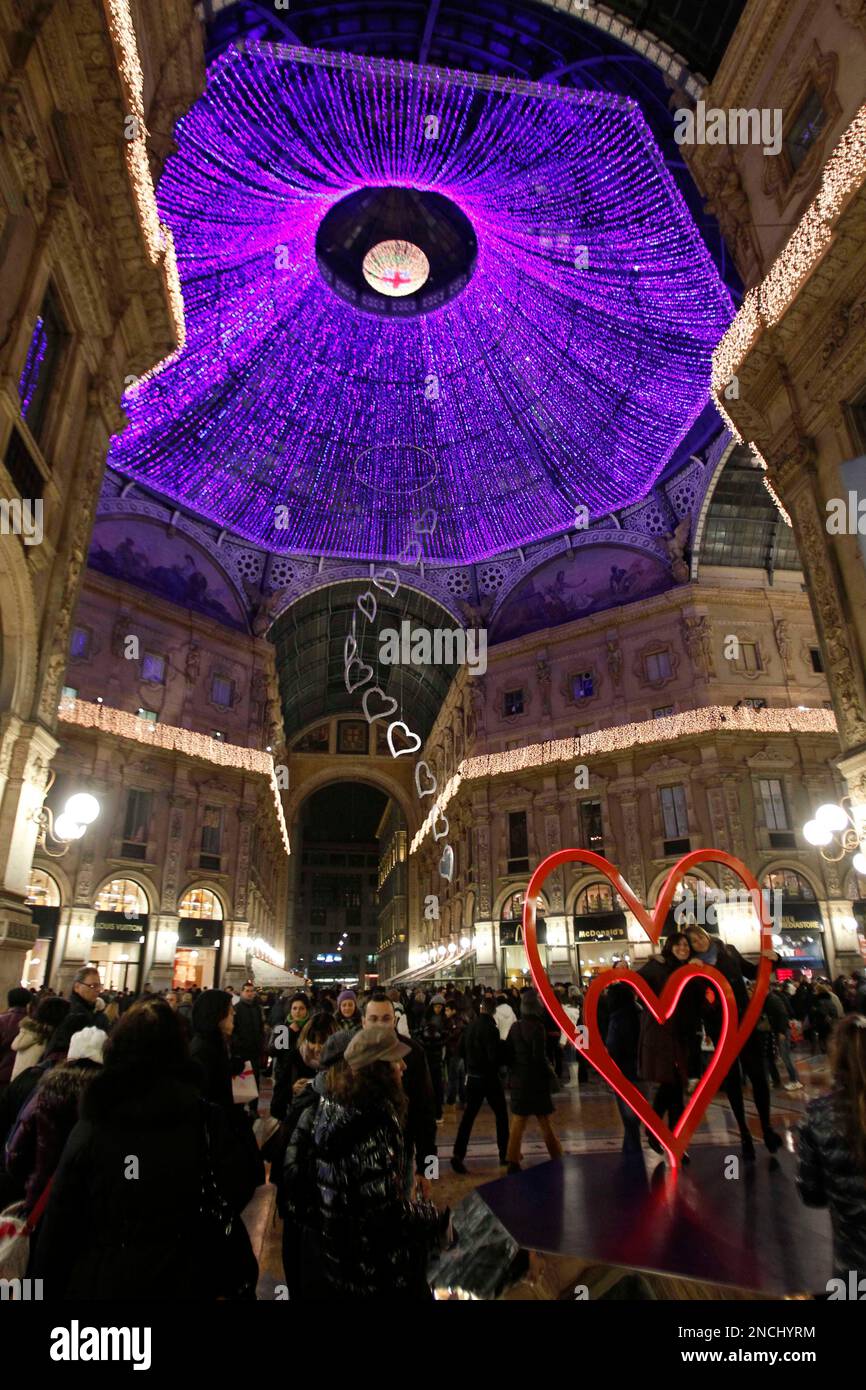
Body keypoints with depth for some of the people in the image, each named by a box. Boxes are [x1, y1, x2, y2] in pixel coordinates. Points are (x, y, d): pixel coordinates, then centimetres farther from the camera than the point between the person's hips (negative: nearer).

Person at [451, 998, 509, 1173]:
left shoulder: (470, 1026, 0)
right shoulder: (490, 1028, -20)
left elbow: (461, 1049, 9)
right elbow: (494, 1056, -23)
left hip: (472, 1077, 5)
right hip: (489, 1078, -5)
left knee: (468, 1115, 8)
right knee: (501, 1114, 13)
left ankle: (458, 1154, -1)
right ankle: (504, 1154, 20)